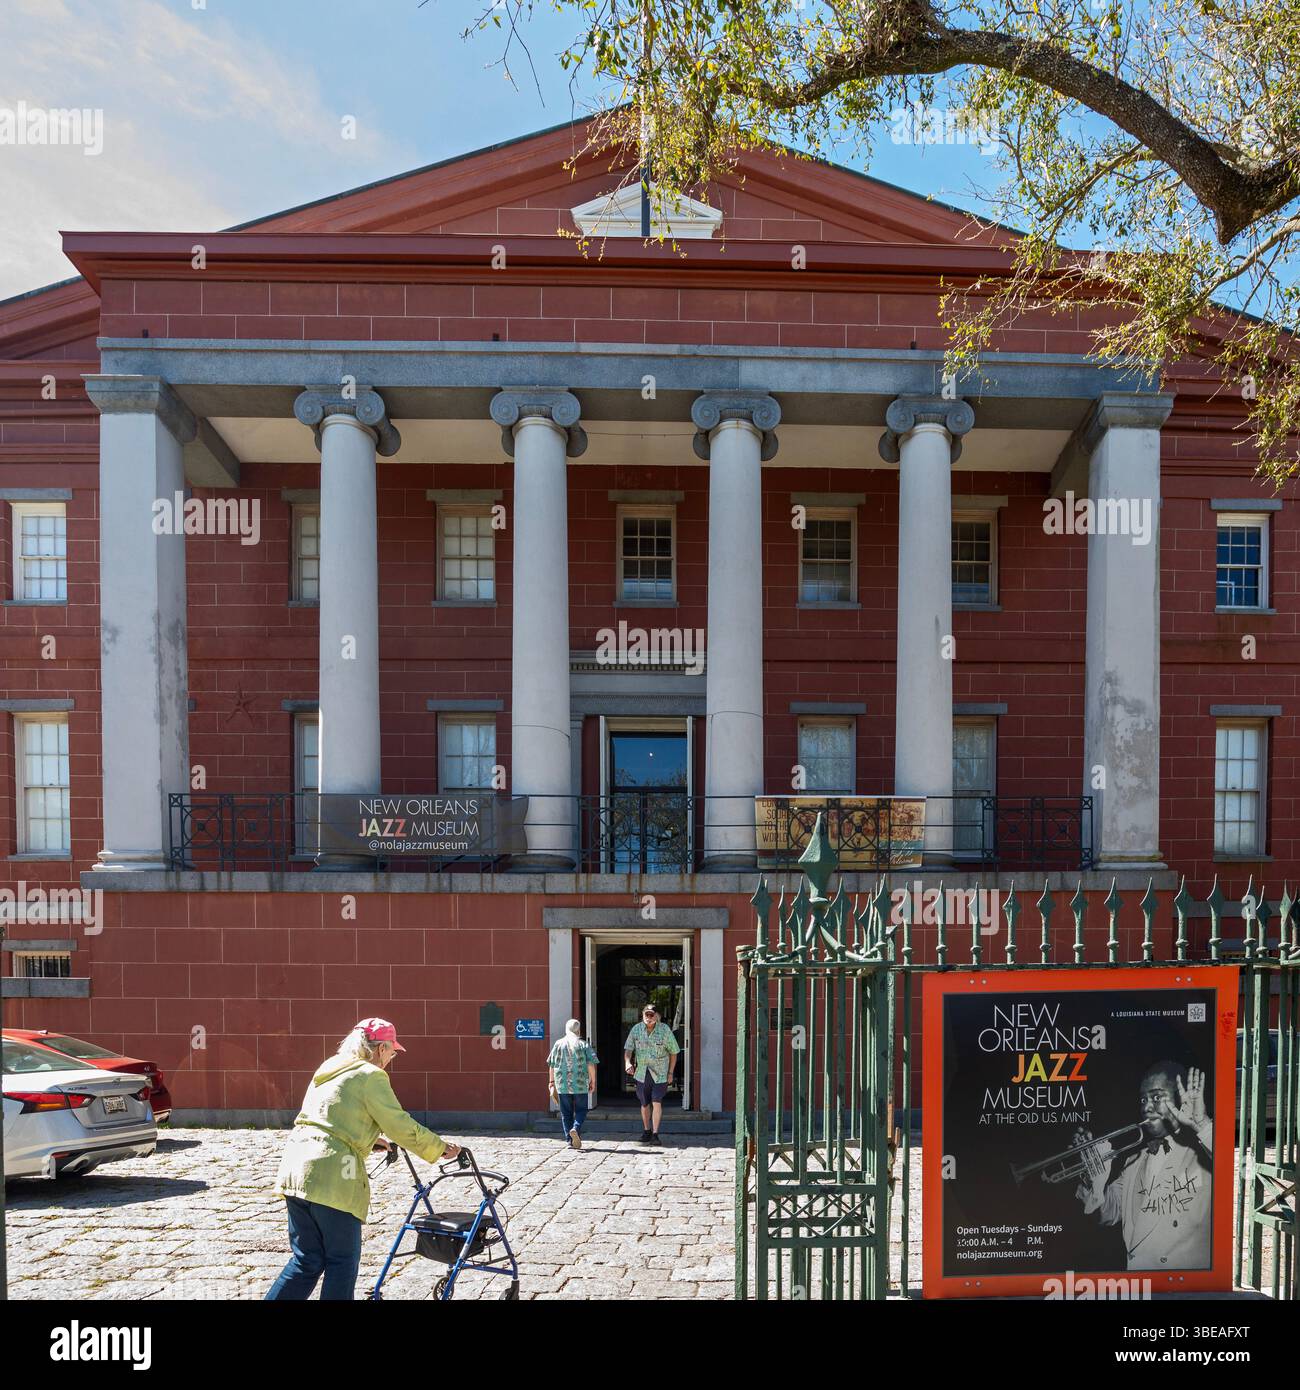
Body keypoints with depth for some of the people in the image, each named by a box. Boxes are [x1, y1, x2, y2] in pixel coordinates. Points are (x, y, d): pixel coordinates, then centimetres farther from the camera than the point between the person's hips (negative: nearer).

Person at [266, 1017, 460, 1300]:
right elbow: (401, 1126, -6)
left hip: (295, 1168, 8)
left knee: (306, 1260, 16)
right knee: (343, 1260, 6)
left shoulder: (327, 1072, 20)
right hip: (332, 1177, -8)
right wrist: (441, 1148, 5)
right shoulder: (371, 1076, -5)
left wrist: (369, 1144, 37)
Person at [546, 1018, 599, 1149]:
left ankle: (570, 1140, 6)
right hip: (580, 1084, -2)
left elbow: (552, 1065, 6)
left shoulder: (558, 1044, 5)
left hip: (562, 1084, 2)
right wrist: (593, 1080, 2)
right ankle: (576, 1129, -16)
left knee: (566, 1112, 10)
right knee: (581, 1110, 10)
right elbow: (591, 1064, -7)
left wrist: (552, 1082, 14)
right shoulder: (584, 1045, -1)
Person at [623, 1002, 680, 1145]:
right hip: (641, 1073, 3)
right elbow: (628, 1049, -6)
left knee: (656, 1102, -14)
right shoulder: (636, 1029, -5)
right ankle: (646, 1131, 31)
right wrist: (627, 1062, -27)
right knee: (645, 1104, 13)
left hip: (660, 1073, -2)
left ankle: (655, 1134, -8)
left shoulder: (665, 1030, -10)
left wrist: (670, 1073, -1)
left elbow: (673, 1052, 0)